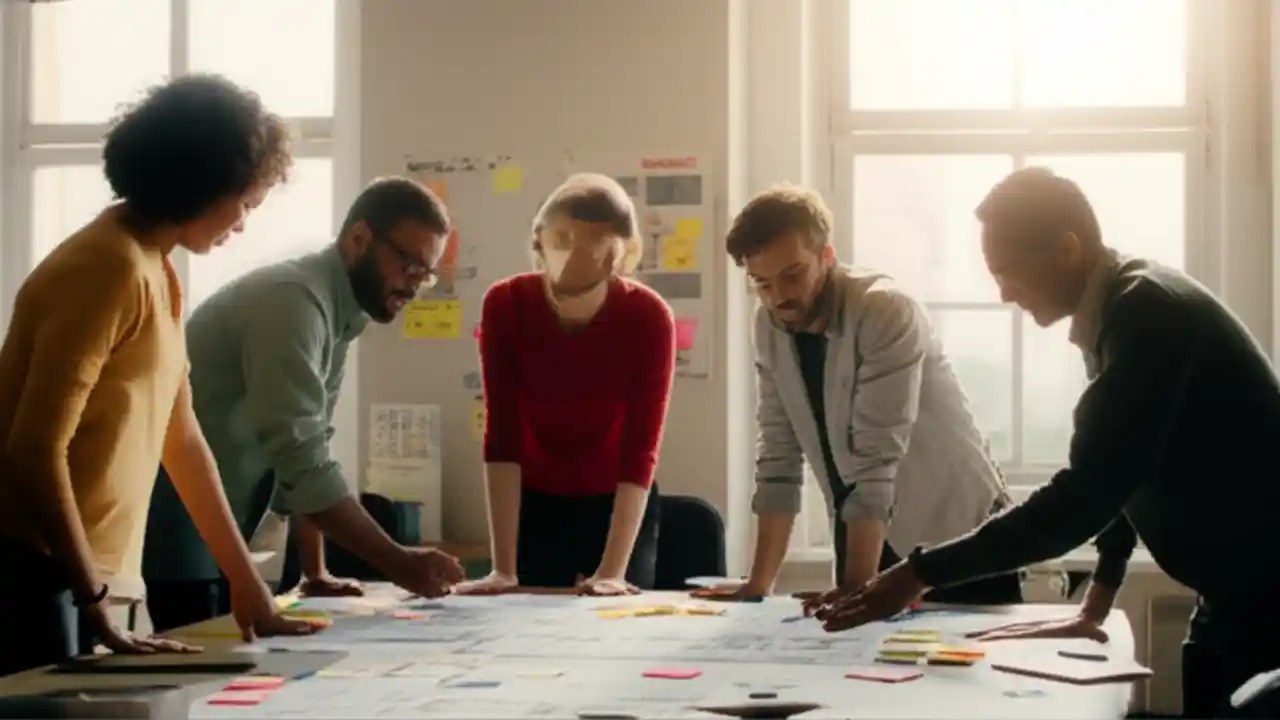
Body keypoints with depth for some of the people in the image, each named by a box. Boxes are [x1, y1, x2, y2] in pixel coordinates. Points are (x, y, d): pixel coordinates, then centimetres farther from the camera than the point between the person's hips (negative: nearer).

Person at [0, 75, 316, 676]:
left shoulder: (157, 271, 13)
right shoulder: (110, 269, -18)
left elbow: (181, 439, 16)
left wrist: (248, 587, 16)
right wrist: (99, 611, -19)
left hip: (69, 570, 9)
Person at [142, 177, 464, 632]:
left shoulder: (340, 313, 8)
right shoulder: (294, 300, -22)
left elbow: (305, 452, 11)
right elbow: (301, 458, -29)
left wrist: (315, 572, 6)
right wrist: (397, 563, -28)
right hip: (170, 514, -9)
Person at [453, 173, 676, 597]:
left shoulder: (648, 317, -23)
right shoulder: (505, 305, -21)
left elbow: (640, 449, -25)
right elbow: (502, 436, -24)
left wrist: (614, 570, -34)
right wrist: (503, 567, -29)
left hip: (620, 504, 0)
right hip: (533, 502, 1)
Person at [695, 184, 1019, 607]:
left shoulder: (886, 312, -23)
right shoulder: (769, 325, -5)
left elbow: (876, 459, -28)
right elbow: (779, 455, -1)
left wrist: (857, 586, -32)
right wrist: (759, 583, -5)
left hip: (955, 529, -5)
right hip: (866, 532, 5)